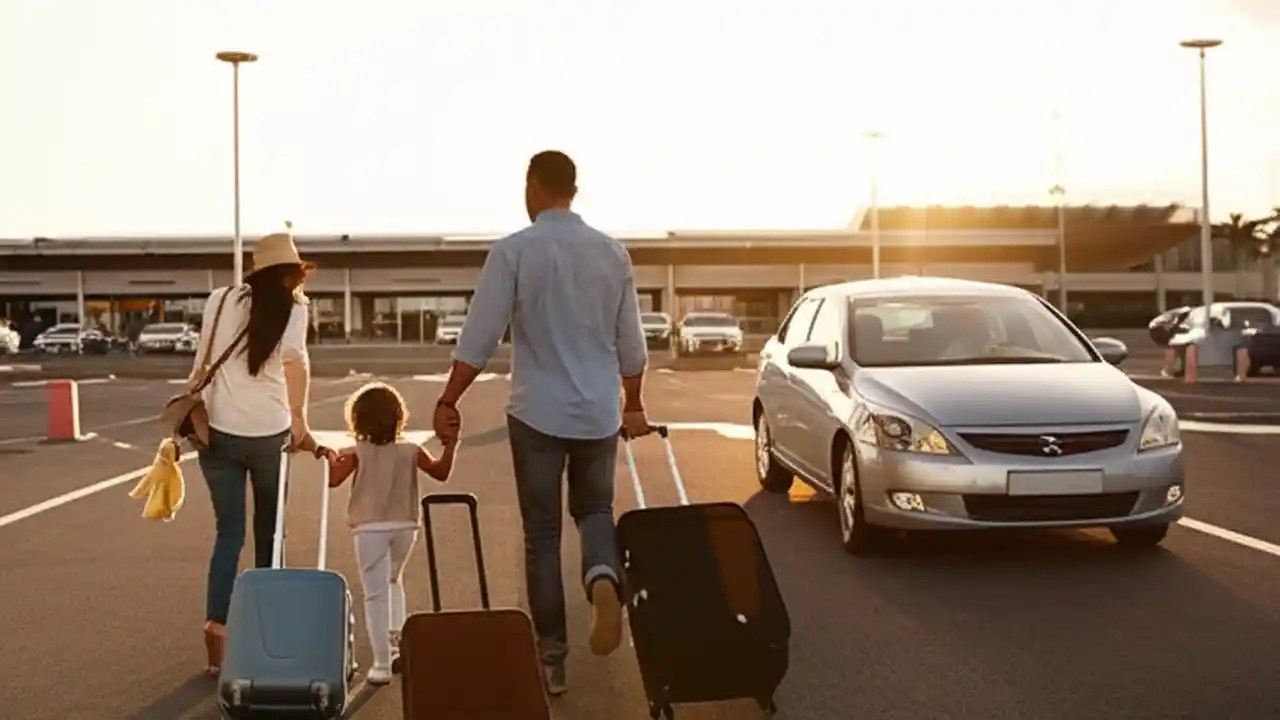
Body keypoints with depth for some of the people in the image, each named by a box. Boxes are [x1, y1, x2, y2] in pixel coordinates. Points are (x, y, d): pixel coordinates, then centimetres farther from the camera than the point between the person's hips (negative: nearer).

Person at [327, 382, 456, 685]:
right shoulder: (410, 451, -3)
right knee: (393, 580, 31)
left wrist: (332, 460, 8)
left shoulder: (358, 455, -8)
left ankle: (382, 663, -3)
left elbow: (333, 480, -10)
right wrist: (450, 444, 10)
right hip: (404, 527, 3)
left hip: (370, 530, -3)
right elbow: (441, 472, 3)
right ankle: (397, 634, 24)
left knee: (376, 594, -1)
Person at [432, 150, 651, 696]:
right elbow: (630, 342, 8)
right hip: (599, 412, 3)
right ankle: (605, 578, -10)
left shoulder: (514, 251, -9)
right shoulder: (612, 252, 3)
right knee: (594, 509, 22)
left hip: (537, 413, -3)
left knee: (542, 534, 9)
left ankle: (551, 656, 12)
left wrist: (448, 401, -1)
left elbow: (479, 337, -11)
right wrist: (633, 404, 21)